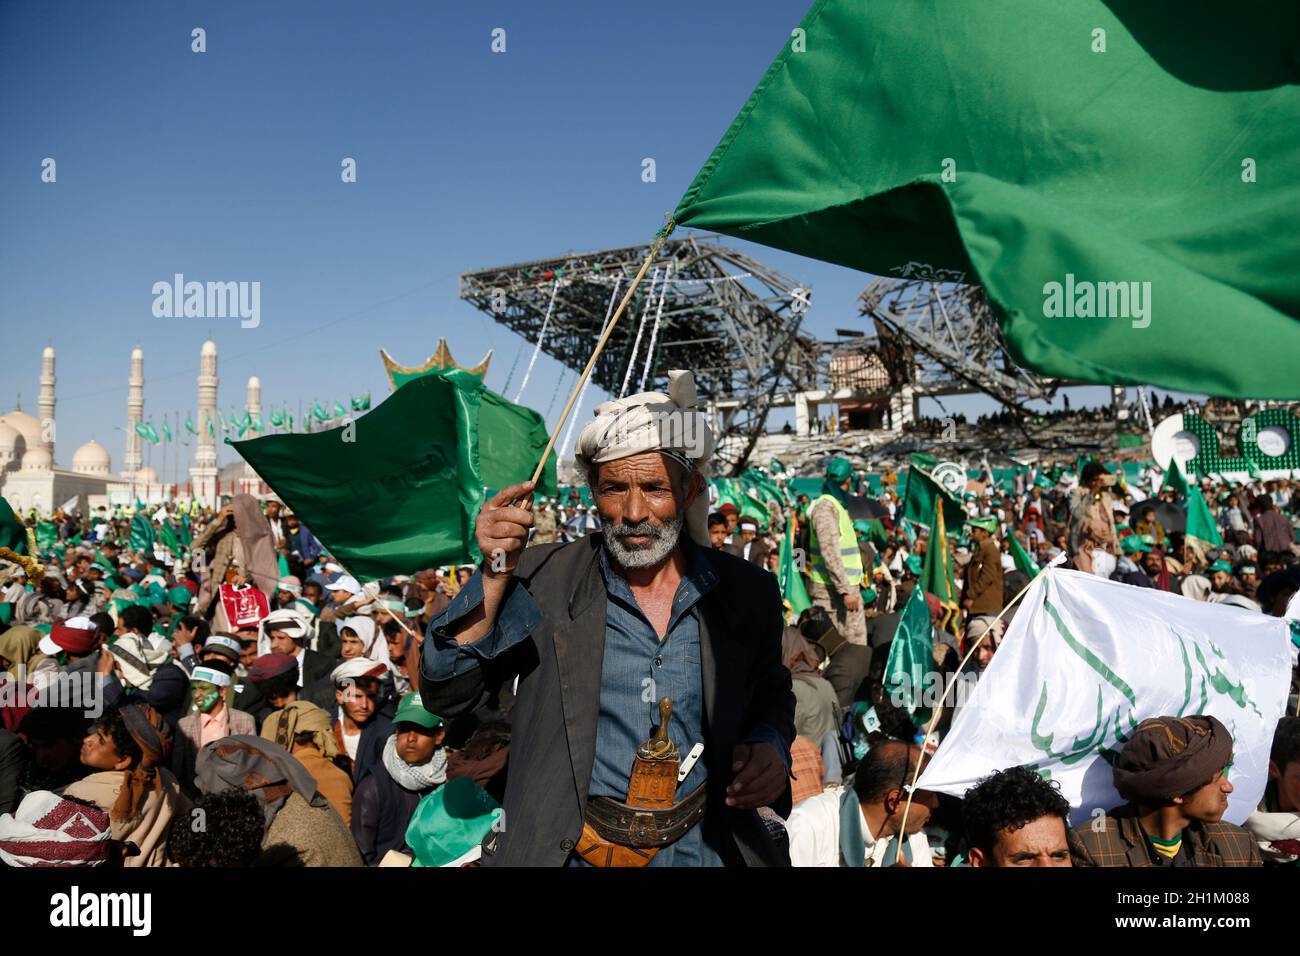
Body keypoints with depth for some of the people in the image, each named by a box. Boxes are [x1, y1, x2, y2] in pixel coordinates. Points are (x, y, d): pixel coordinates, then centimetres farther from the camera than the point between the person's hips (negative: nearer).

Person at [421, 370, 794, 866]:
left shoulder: (747, 591, -2)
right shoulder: (544, 578, -7)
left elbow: (771, 696, 14)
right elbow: (446, 695, -10)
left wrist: (770, 747, -7)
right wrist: (495, 575, -21)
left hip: (704, 847, 2)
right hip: (570, 848, -2)